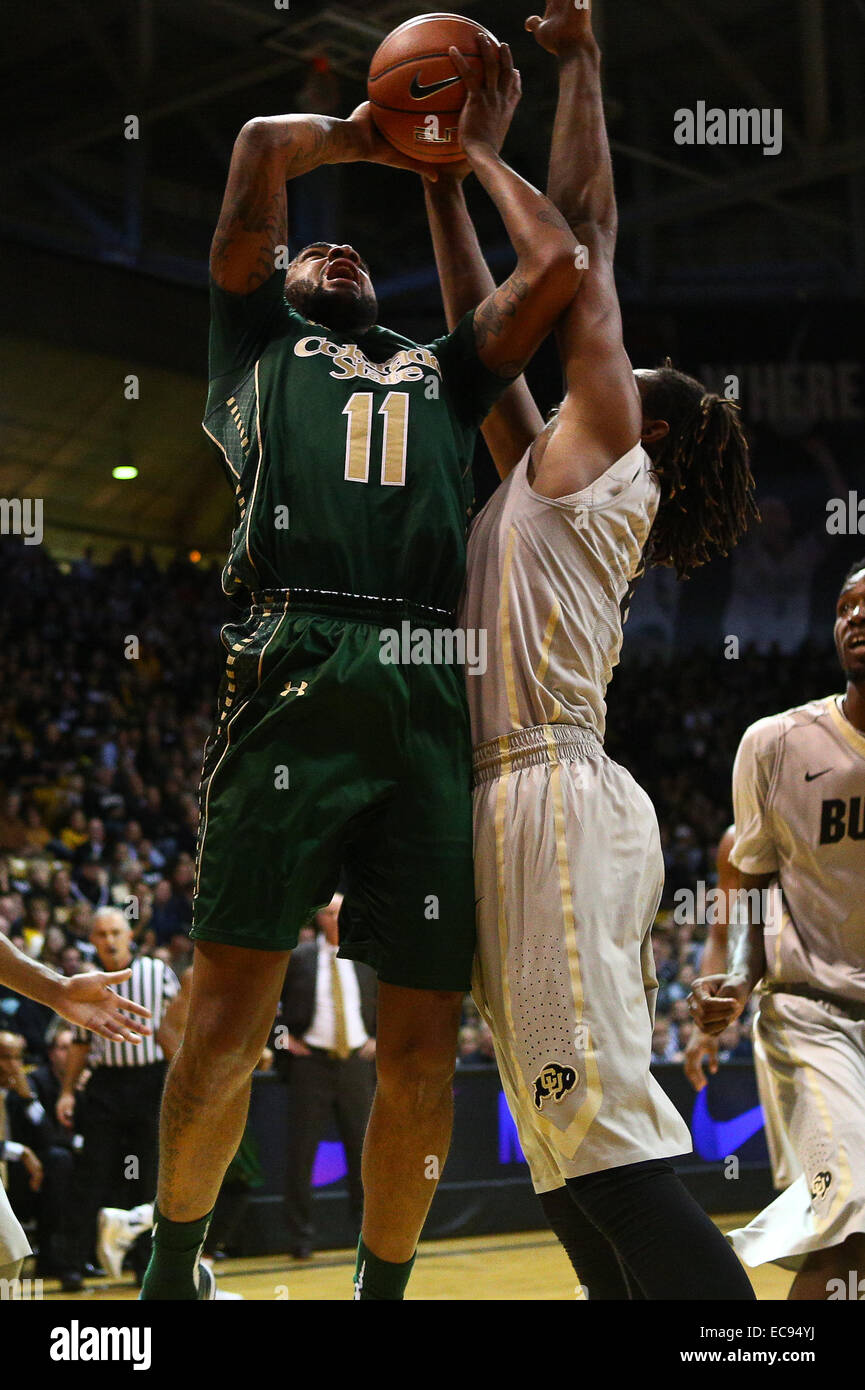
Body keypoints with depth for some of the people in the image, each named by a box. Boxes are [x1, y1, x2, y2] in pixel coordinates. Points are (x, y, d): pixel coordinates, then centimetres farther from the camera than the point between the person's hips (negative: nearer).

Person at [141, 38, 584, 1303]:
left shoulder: (443, 374, 33)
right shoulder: (260, 343, 24)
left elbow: (557, 267, 23)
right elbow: (261, 150, 13)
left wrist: (477, 149, 35)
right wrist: (368, 139, 30)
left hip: (432, 700, 3)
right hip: (296, 674, -3)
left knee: (424, 1041, 1)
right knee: (233, 1006, -7)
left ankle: (382, 1292, 14)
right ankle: (172, 1267, 12)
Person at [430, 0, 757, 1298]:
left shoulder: (607, 451, 5)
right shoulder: (543, 470, 26)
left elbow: (586, 232, 6)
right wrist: (443, 182, 34)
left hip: (550, 794, -10)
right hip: (520, 802, 10)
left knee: (608, 1137, -18)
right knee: (570, 1148, 6)